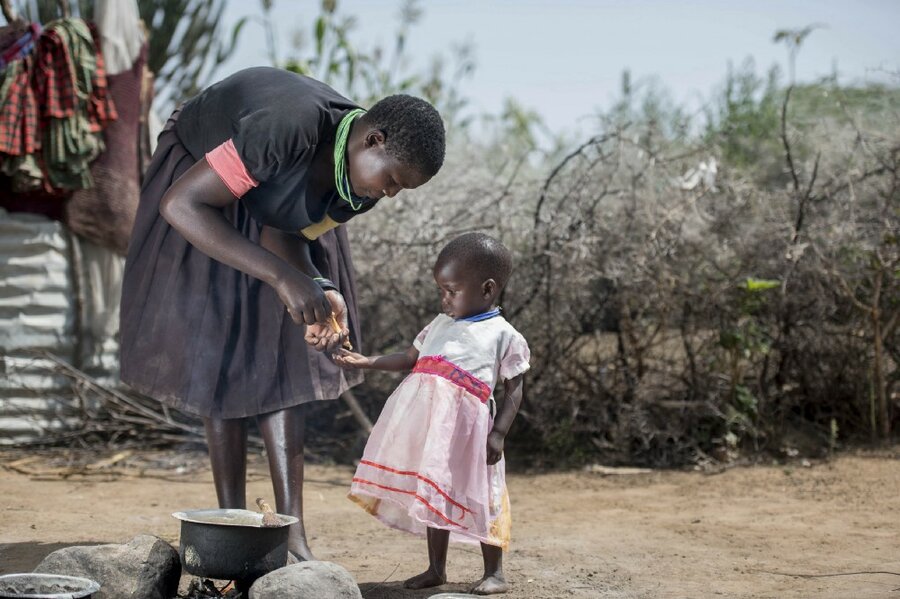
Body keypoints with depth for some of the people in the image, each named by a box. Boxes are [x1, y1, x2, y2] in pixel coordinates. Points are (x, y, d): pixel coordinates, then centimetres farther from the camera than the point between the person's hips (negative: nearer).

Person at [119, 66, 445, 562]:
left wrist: (320, 292, -29)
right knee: (219, 363, -8)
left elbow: (286, 234, -8)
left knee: (282, 359, -3)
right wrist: (284, 277, -46)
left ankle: (292, 535, -3)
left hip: (271, 199, 6)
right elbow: (180, 204, -41)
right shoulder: (291, 130, -42)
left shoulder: (363, 187, -19)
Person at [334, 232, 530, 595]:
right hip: (428, 427, 6)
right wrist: (366, 362, 9)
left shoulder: (502, 335, -3)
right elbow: (410, 358, 19)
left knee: (478, 500, 0)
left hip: (466, 429, -6)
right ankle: (436, 569, 24)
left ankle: (494, 572, 13)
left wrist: (499, 432, -11)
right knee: (434, 497, 13)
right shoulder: (440, 324, 13)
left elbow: (514, 389, -2)